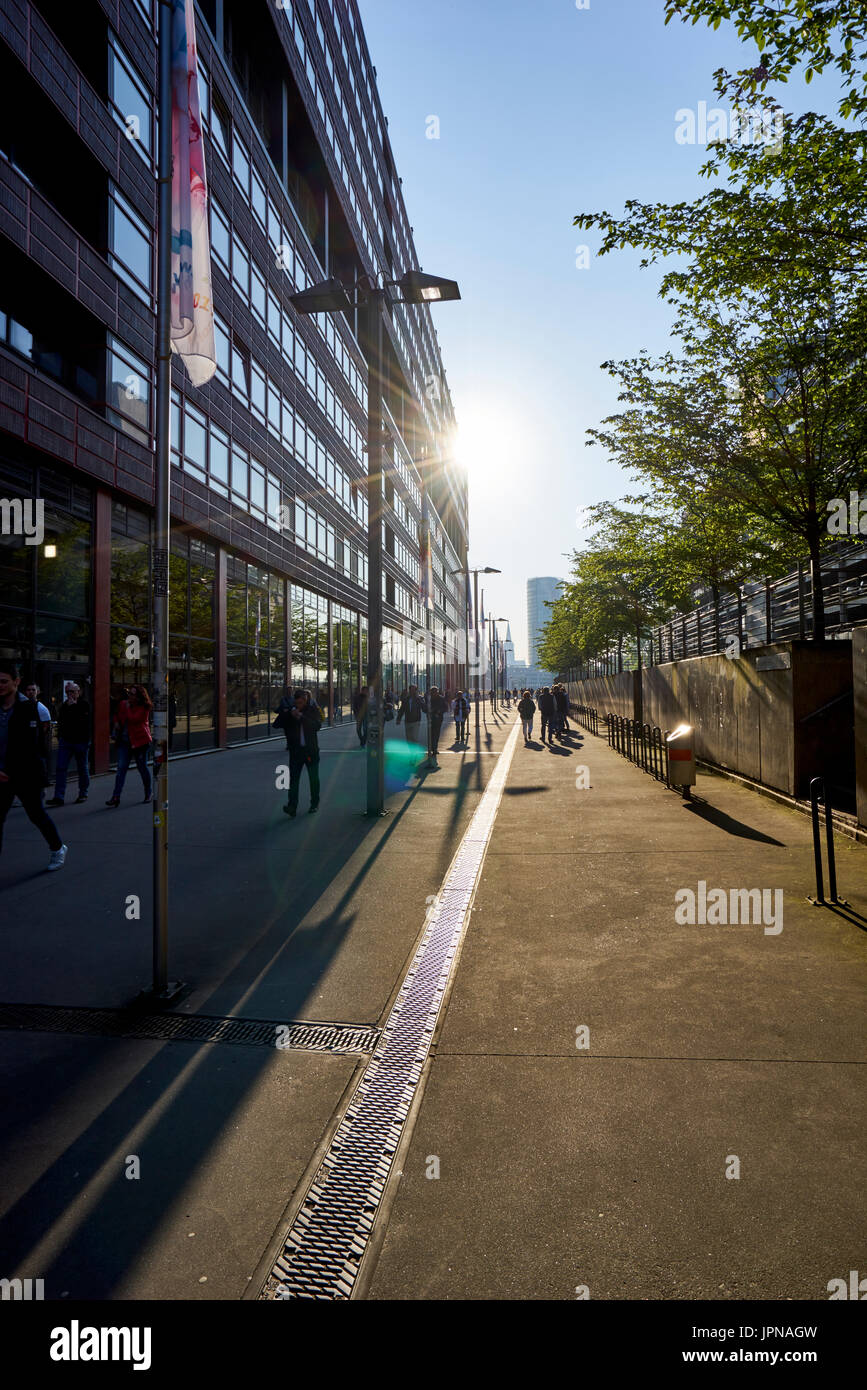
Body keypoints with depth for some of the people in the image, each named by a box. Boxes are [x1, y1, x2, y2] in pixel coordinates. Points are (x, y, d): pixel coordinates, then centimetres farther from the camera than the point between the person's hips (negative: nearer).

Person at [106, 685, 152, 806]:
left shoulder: (144, 708, -7)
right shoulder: (123, 704, 10)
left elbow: (134, 719, -21)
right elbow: (119, 718, 26)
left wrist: (128, 708, -10)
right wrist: (117, 724, 6)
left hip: (139, 741, -4)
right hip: (125, 741, 5)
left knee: (142, 767, 6)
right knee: (121, 768, -4)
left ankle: (148, 794, 23)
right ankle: (116, 796, -8)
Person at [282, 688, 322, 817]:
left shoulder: (313, 710, -2)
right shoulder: (291, 711, 3)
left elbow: (317, 726, -18)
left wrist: (301, 717, -22)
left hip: (311, 750, -1)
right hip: (296, 750, 1)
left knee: (314, 778, 10)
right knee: (293, 778, -8)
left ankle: (314, 804, 25)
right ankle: (292, 807, -12)